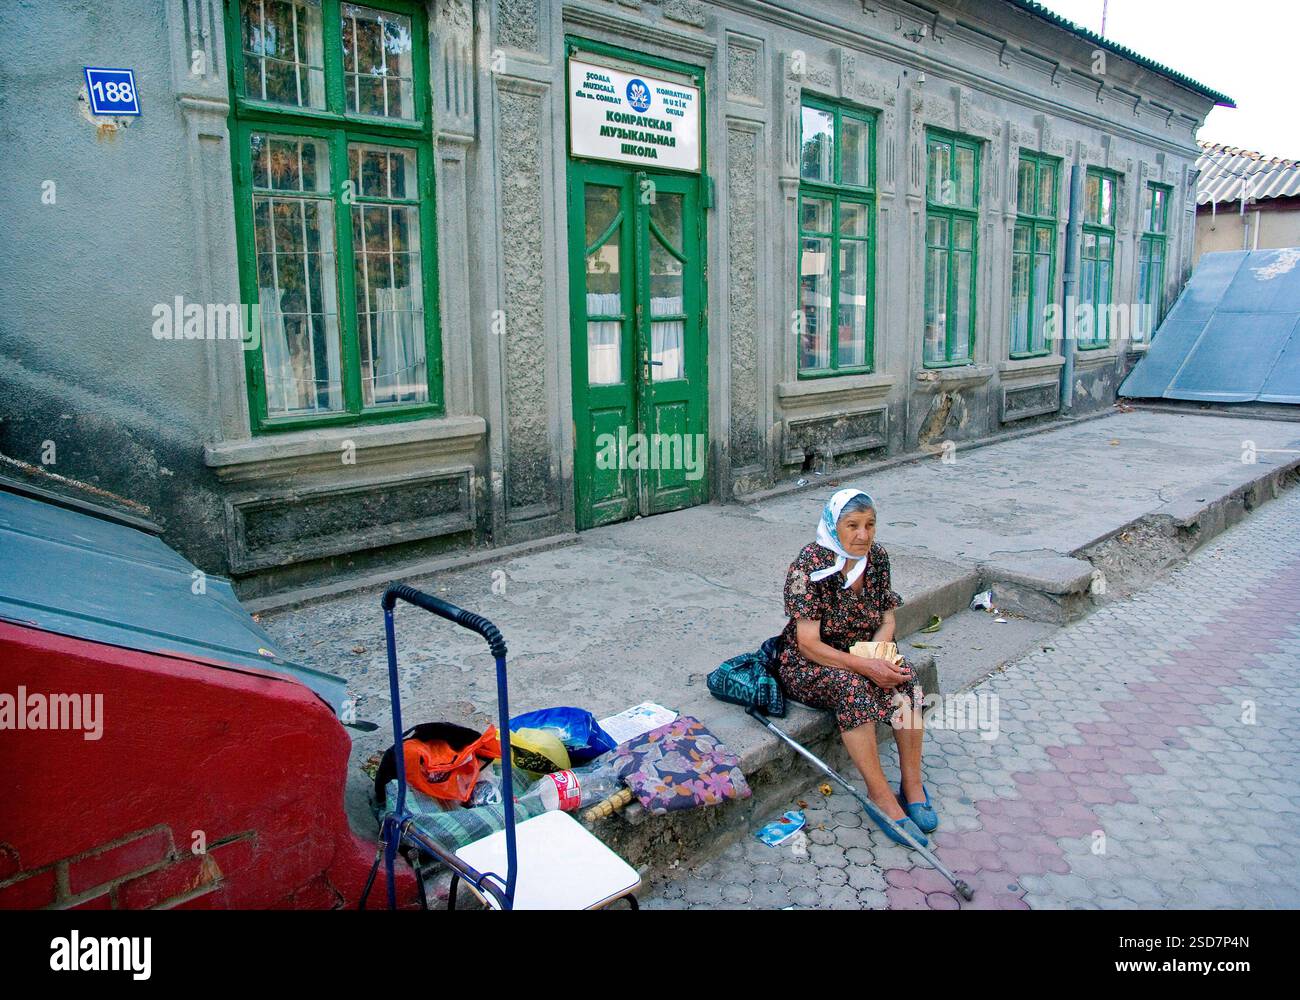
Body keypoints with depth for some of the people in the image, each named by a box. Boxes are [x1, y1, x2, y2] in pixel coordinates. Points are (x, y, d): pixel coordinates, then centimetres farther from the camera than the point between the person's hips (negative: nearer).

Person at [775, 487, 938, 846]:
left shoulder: (876, 557, -3)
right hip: (808, 665, -5)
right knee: (851, 686, -34)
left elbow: (887, 619, 5)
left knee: (904, 677, -24)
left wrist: (878, 656, -16)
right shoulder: (809, 567, -21)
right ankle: (881, 794, -25)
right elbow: (809, 645, -23)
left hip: (863, 656, 5)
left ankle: (912, 785, -16)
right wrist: (865, 666, -31)